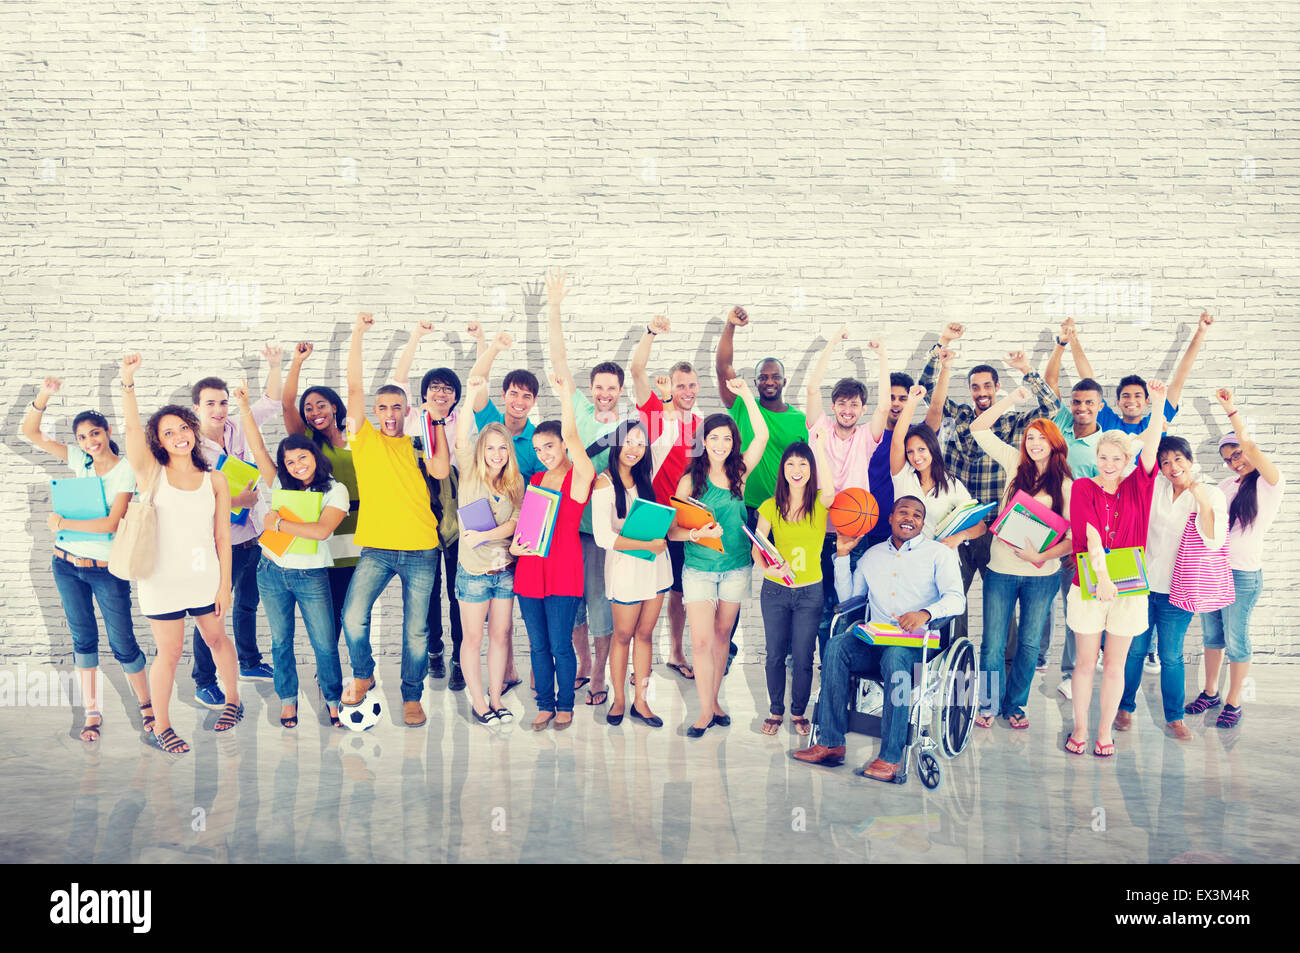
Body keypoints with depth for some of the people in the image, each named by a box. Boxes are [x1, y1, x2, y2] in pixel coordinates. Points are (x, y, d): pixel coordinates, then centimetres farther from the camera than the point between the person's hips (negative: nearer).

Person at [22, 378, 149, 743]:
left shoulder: (125, 469, -11)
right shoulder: (80, 460, 3)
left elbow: (112, 523, -19)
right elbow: (30, 433, 3)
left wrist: (62, 523, -13)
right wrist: (44, 395, -11)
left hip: (107, 569, -5)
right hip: (67, 563, 5)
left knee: (122, 643, 1)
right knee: (83, 638, 12)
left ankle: (147, 705, 19)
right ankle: (92, 712, 21)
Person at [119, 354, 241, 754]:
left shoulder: (214, 480, 3)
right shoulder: (151, 473, -1)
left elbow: (222, 537, 3)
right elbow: (132, 428, -17)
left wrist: (224, 584, 1)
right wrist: (128, 382, -29)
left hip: (205, 576, 2)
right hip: (162, 579, -2)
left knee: (216, 638, 17)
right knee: (169, 653, 3)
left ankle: (233, 700, 39)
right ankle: (160, 726, 19)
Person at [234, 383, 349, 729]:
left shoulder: (335, 490, -6)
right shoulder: (281, 485, 5)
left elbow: (321, 530, -20)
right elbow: (257, 448, -2)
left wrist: (279, 523, -14)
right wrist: (244, 407, -8)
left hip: (312, 576, -3)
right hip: (273, 572, 3)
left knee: (325, 643, 1)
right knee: (281, 640, 13)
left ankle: (333, 699, 20)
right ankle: (288, 699, 29)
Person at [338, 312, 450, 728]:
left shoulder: (417, 443, 12)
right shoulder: (364, 439, 8)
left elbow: (441, 471, -6)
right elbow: (354, 387, 2)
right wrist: (358, 333, -1)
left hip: (421, 549, 1)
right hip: (377, 548, -1)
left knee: (416, 628, 4)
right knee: (353, 616, -12)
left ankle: (412, 696, 20)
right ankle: (363, 675, 15)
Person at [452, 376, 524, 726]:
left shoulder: (515, 484, 4)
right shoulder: (470, 476, -4)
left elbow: (515, 523, -5)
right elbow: (461, 440, -20)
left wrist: (484, 535, -20)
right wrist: (472, 395, -28)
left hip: (505, 569, 3)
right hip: (473, 570, -3)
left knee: (500, 635, 11)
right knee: (473, 638, 5)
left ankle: (496, 698, 22)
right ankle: (478, 703, 16)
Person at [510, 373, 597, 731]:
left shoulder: (579, 476, -4)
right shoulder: (536, 479, 15)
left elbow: (572, 439, -20)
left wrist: (566, 398, -30)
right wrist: (515, 544, 2)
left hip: (563, 570, -6)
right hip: (529, 567, 6)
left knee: (560, 645, -2)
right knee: (538, 645, 10)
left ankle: (565, 705, 16)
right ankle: (545, 705, 22)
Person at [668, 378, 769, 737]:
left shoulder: (739, 473, 1)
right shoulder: (690, 480, -5)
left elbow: (762, 435, -10)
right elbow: (672, 529, -5)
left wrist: (746, 394, -11)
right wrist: (696, 533, -25)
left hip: (735, 568, 2)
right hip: (699, 569, -2)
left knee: (722, 636, 12)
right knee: (701, 640, -7)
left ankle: (714, 700, 24)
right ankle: (706, 711, 3)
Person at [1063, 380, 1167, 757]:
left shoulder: (1136, 487, 3)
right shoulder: (1083, 488, -4)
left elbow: (1151, 446, -12)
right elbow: (1090, 533, -16)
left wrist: (1159, 404, -23)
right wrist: (1102, 575, -26)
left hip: (1129, 588, 2)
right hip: (1088, 586, -1)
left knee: (1115, 666, 10)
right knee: (1086, 662, 8)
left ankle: (1105, 731, 24)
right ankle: (1080, 728, 23)